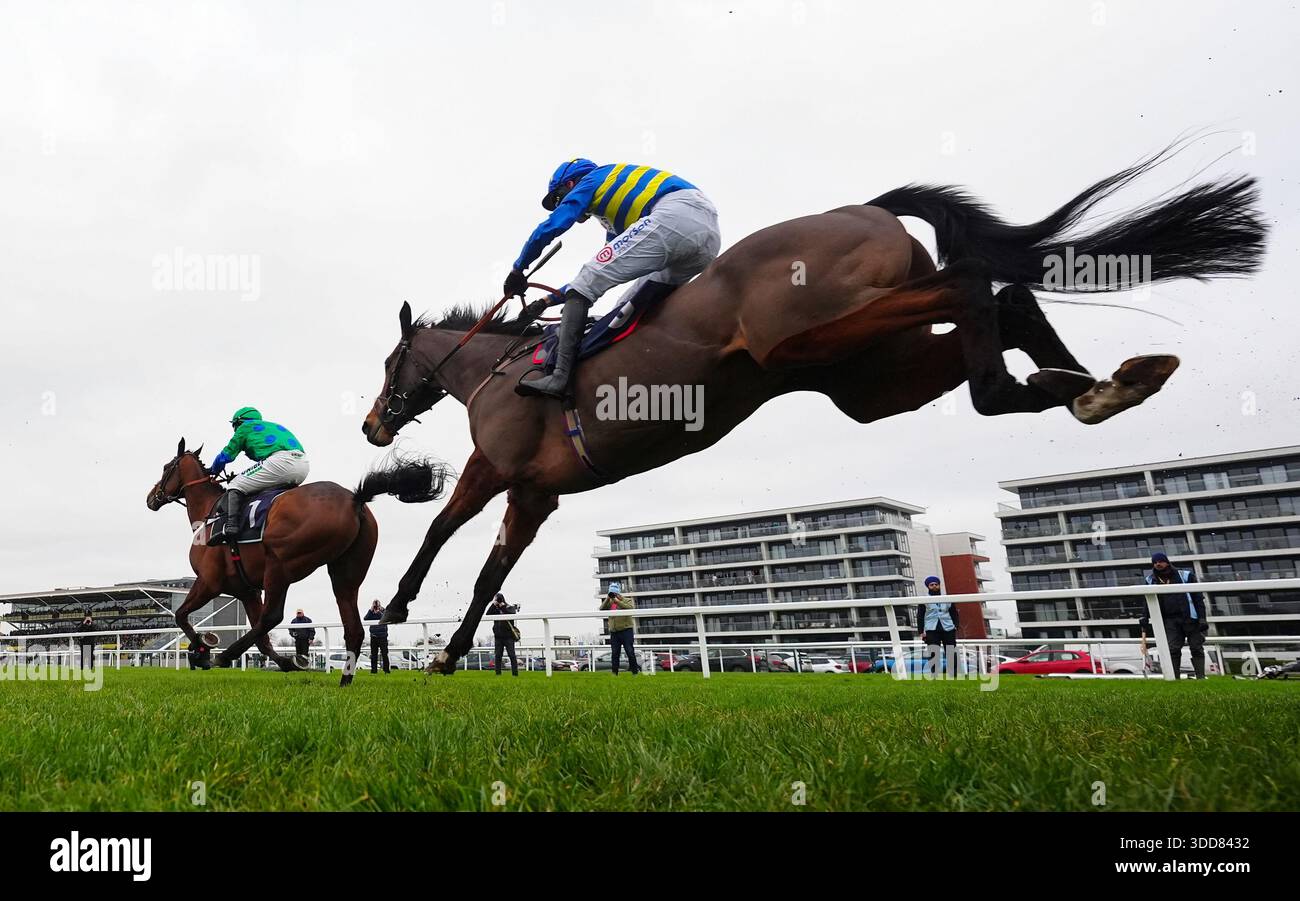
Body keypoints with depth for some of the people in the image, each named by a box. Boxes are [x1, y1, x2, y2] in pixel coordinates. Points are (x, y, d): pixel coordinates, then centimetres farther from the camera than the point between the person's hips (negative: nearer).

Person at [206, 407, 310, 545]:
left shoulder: (245, 427, 20)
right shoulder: (274, 426, 39)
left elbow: (226, 456, 23)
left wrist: (213, 471, 43)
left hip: (280, 460, -7)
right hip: (304, 465, 7)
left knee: (235, 487, 1)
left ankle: (230, 525, -21)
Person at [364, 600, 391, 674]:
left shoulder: (383, 611, 2)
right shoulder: (371, 612, 9)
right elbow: (365, 619, -7)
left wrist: (379, 612, -16)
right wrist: (371, 610, -12)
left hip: (383, 636, -3)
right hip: (373, 636, 3)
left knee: (384, 654, -3)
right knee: (374, 654, 5)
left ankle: (387, 669, 1)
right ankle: (373, 670, 10)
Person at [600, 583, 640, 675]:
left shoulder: (627, 601, 1)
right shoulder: (609, 603, 13)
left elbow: (630, 608, -20)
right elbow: (601, 609, 1)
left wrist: (617, 601, -21)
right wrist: (607, 600, -11)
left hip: (626, 630, -4)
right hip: (614, 632, 4)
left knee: (630, 652, -6)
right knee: (614, 654, 5)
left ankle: (635, 671, 2)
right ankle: (614, 673, 11)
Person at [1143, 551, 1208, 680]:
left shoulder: (1184, 575, 2)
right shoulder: (1151, 580, 9)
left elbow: (1198, 597, 0)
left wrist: (1202, 618, -8)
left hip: (1190, 618, -2)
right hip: (1170, 620, 2)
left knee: (1196, 648, 2)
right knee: (1173, 649, -5)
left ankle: (1201, 676, 7)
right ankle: (1175, 677, -3)